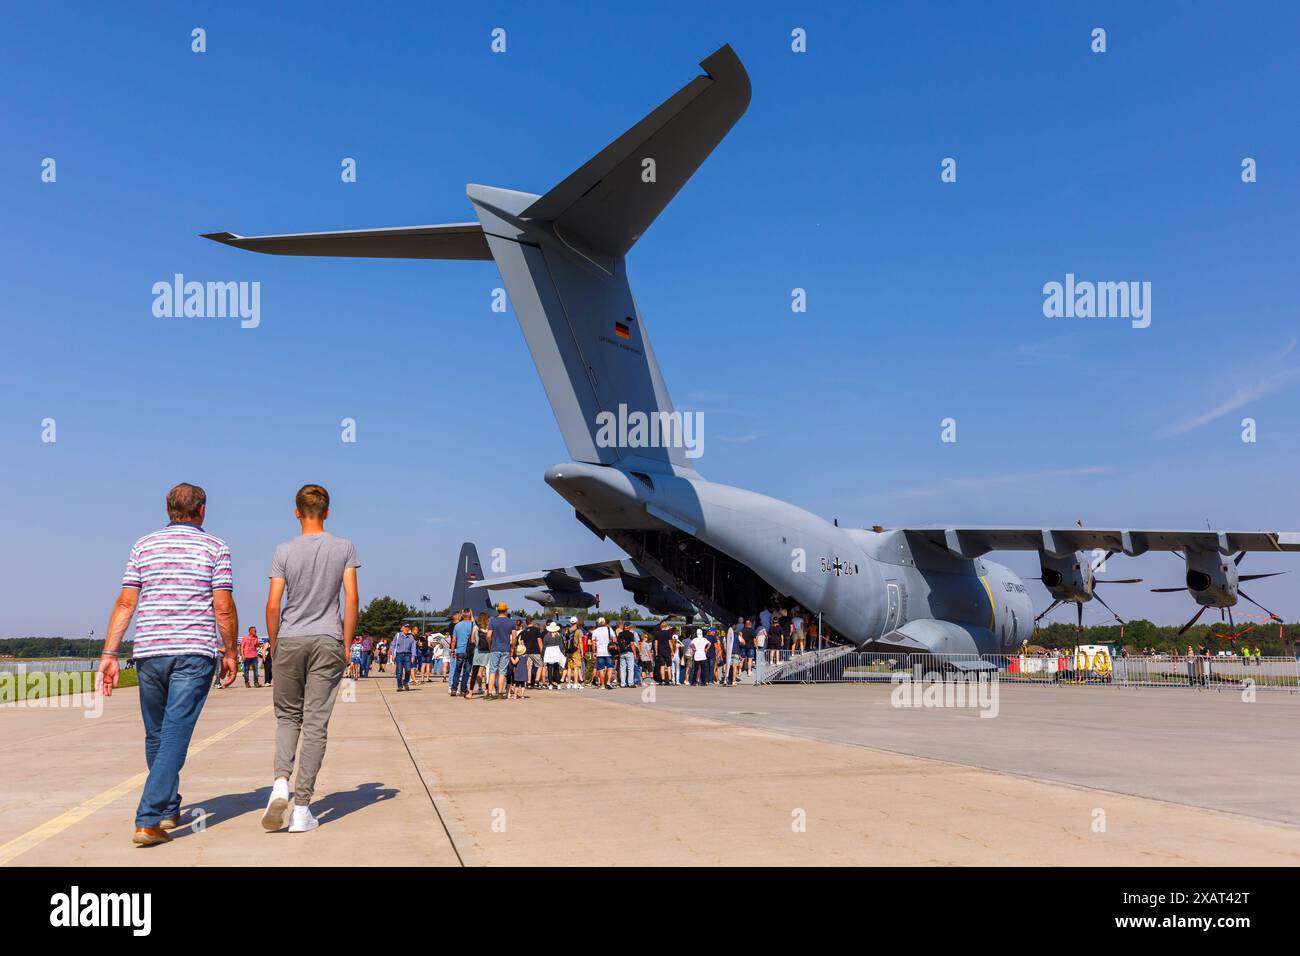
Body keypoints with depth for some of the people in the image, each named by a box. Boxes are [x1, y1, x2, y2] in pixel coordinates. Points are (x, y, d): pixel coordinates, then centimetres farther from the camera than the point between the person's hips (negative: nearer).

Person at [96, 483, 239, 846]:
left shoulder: (143, 546, 9)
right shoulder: (215, 548, 1)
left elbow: (125, 603, 3)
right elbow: (223, 607, -5)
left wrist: (109, 655, 3)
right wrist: (230, 653, 5)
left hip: (149, 652, 3)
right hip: (195, 654, -3)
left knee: (156, 736, 17)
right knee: (175, 735, -5)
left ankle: (168, 809, 30)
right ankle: (148, 820, -13)